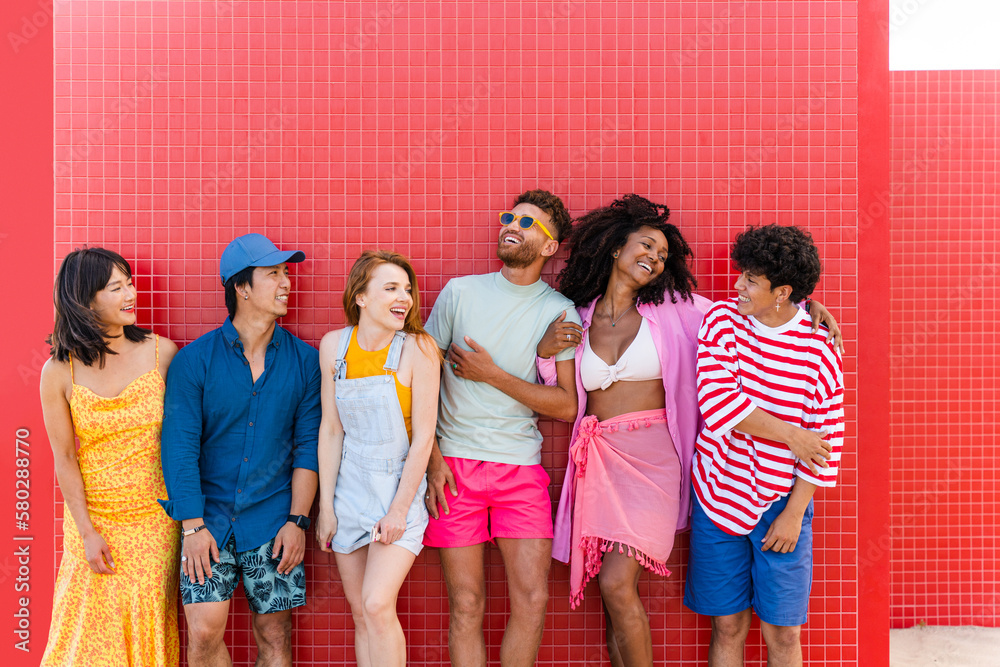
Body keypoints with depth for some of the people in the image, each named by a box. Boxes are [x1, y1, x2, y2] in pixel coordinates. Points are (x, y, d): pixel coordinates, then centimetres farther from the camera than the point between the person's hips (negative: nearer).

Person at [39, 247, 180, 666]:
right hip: (93, 516, 0)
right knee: (92, 630, 10)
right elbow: (65, 459, -4)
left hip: (154, 519, 0)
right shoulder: (59, 371, -6)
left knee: (148, 626, 8)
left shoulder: (162, 353, -6)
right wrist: (88, 532, -5)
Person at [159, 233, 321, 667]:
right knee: (204, 631, -6)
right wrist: (193, 526, -10)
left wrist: (297, 520, -5)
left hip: (273, 518, 1)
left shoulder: (304, 360, 1)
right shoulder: (194, 359, -3)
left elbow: (308, 444, 1)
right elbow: (179, 446, -5)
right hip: (210, 517, -1)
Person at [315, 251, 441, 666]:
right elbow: (330, 430, 1)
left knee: (378, 606, -14)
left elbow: (423, 438, -12)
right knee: (360, 614, 10)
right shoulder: (334, 345, -3)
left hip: (399, 488, -3)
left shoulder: (418, 349, -14)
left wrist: (399, 510, -12)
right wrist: (326, 504, 1)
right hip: (349, 489, 4)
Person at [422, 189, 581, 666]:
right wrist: (432, 458, -4)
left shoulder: (560, 310, 3)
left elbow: (567, 404, -1)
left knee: (533, 600, -2)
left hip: (522, 466, 1)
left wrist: (493, 375, -9)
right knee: (466, 606, 3)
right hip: (455, 464, 0)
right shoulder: (460, 291, 3)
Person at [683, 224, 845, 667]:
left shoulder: (818, 350, -8)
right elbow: (716, 401, -15)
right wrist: (791, 435, -15)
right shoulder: (723, 319, -5)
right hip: (719, 493, 1)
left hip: (781, 501, -1)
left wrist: (794, 514, -6)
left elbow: (826, 440, -4)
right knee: (727, 626, 8)